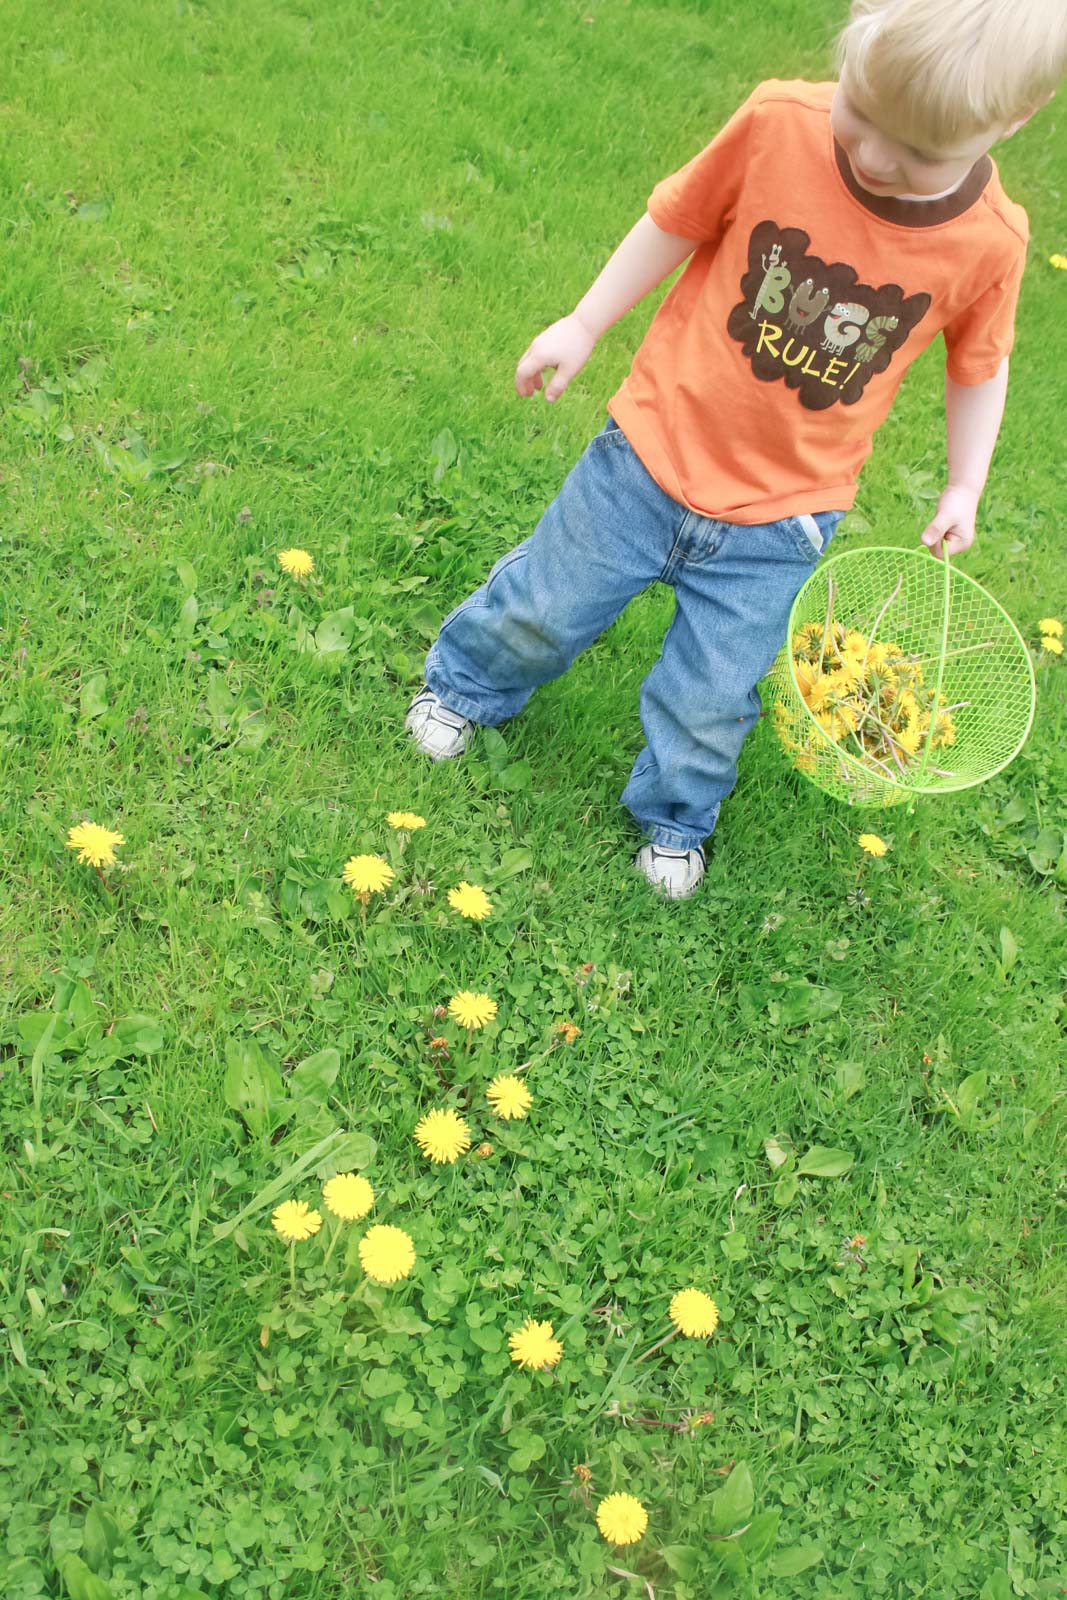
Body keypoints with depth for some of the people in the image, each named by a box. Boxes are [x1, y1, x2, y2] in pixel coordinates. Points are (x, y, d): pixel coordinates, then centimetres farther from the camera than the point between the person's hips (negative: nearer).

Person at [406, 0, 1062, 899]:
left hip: (777, 520, 0)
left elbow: (980, 367, 5)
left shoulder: (990, 244, -15)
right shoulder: (780, 124, -19)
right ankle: (466, 682, 48)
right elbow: (679, 223, -3)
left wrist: (964, 488, 3)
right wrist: (581, 327, 3)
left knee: (713, 699, 10)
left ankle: (675, 814, 41)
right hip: (657, 450, 0)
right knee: (544, 606, 15)